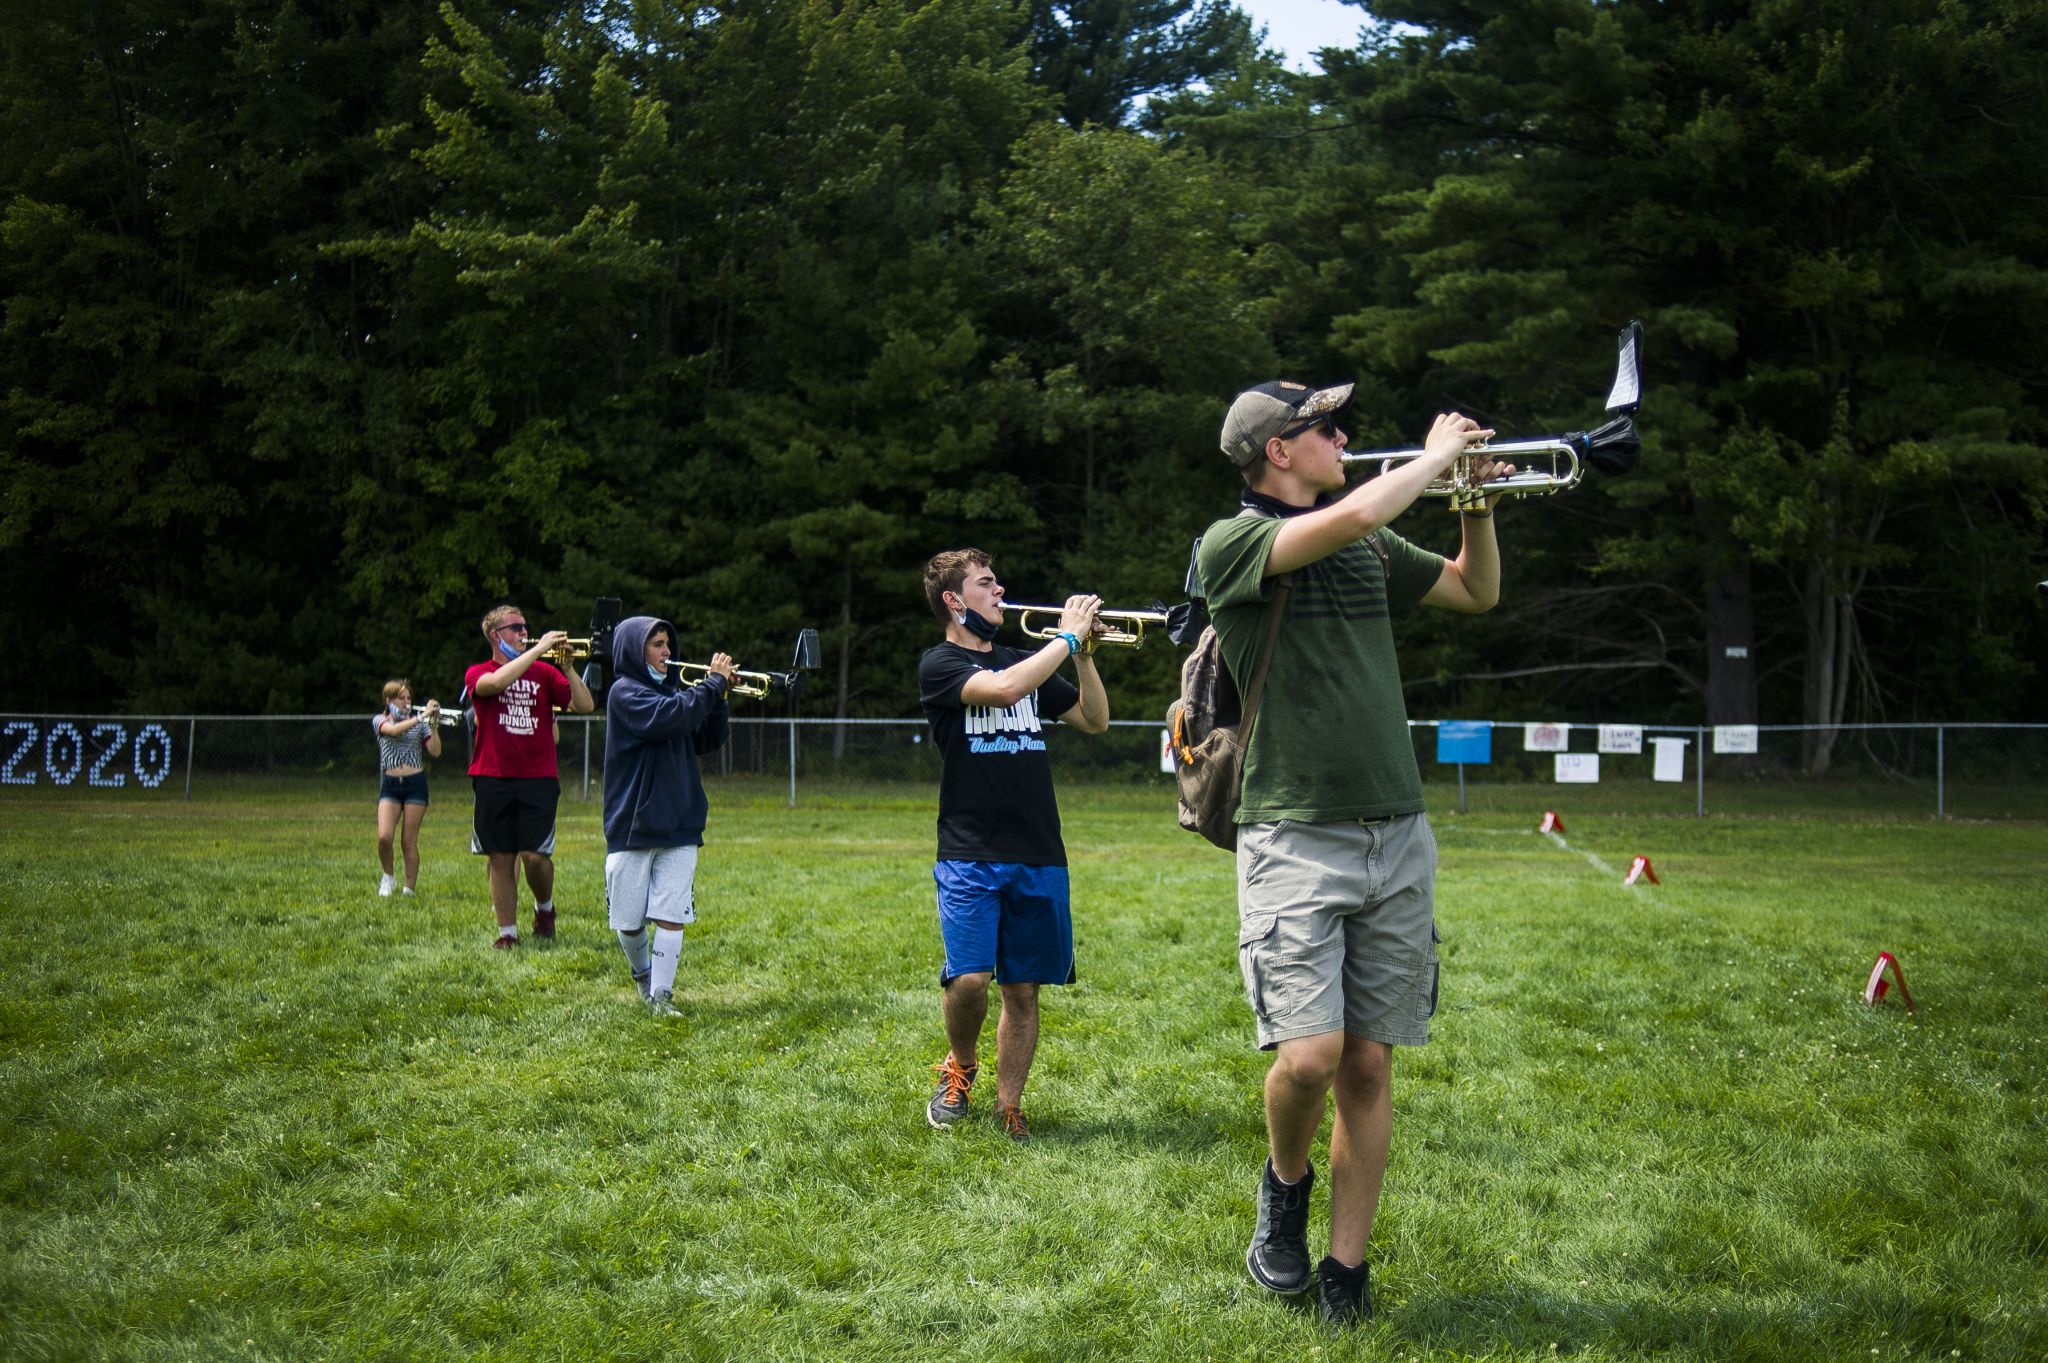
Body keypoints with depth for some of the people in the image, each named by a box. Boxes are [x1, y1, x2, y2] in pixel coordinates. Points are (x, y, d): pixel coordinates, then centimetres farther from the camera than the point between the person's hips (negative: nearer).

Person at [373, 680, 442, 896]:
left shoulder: (419, 723, 9)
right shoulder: (379, 720, 6)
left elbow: (435, 752, -1)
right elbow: (394, 730, -17)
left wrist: (434, 725, -12)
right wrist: (423, 716, -24)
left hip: (415, 783, 0)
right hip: (390, 784, 0)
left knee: (410, 841, -1)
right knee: (384, 837, -15)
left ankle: (409, 890, 4)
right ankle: (388, 877, 10)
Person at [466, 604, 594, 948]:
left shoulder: (544, 673, 9)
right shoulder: (478, 673, 4)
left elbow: (585, 706, 0)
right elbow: (496, 682, -20)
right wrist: (538, 649, -19)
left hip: (538, 778, 0)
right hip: (493, 779, 0)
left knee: (534, 854, -9)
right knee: (500, 858, 1)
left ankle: (544, 908, 19)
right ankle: (507, 932, 10)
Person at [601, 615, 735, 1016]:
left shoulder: (673, 689, 13)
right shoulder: (625, 692, -7)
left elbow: (709, 741, 12)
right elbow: (671, 717, -24)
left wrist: (718, 697, -2)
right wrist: (713, 683, -16)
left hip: (679, 828, 4)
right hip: (632, 827, -4)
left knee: (671, 918, -5)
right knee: (628, 920, 5)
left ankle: (661, 995, -2)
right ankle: (643, 974, 31)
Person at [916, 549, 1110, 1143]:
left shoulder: (1025, 660, 18)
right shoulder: (939, 665, -1)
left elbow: (1095, 720, 17)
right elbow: (1002, 689, -20)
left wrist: (1083, 651, 4)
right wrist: (1067, 636, -13)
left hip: (1038, 856, 5)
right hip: (970, 854, -5)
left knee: (1023, 989, 4)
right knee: (969, 977, -17)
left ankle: (1010, 1108, 15)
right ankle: (960, 1066, 12)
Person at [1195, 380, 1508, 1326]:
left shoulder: (1369, 550, 16)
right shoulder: (1231, 543, -5)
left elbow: (1478, 592, 29)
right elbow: (1354, 515, -21)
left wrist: (1477, 502, 13)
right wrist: (1435, 456, -6)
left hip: (1397, 837, 6)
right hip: (1295, 839, -5)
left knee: (1369, 1065, 3)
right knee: (1309, 1055, -17)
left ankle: (1346, 1273, 12)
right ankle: (1285, 1184, 15)